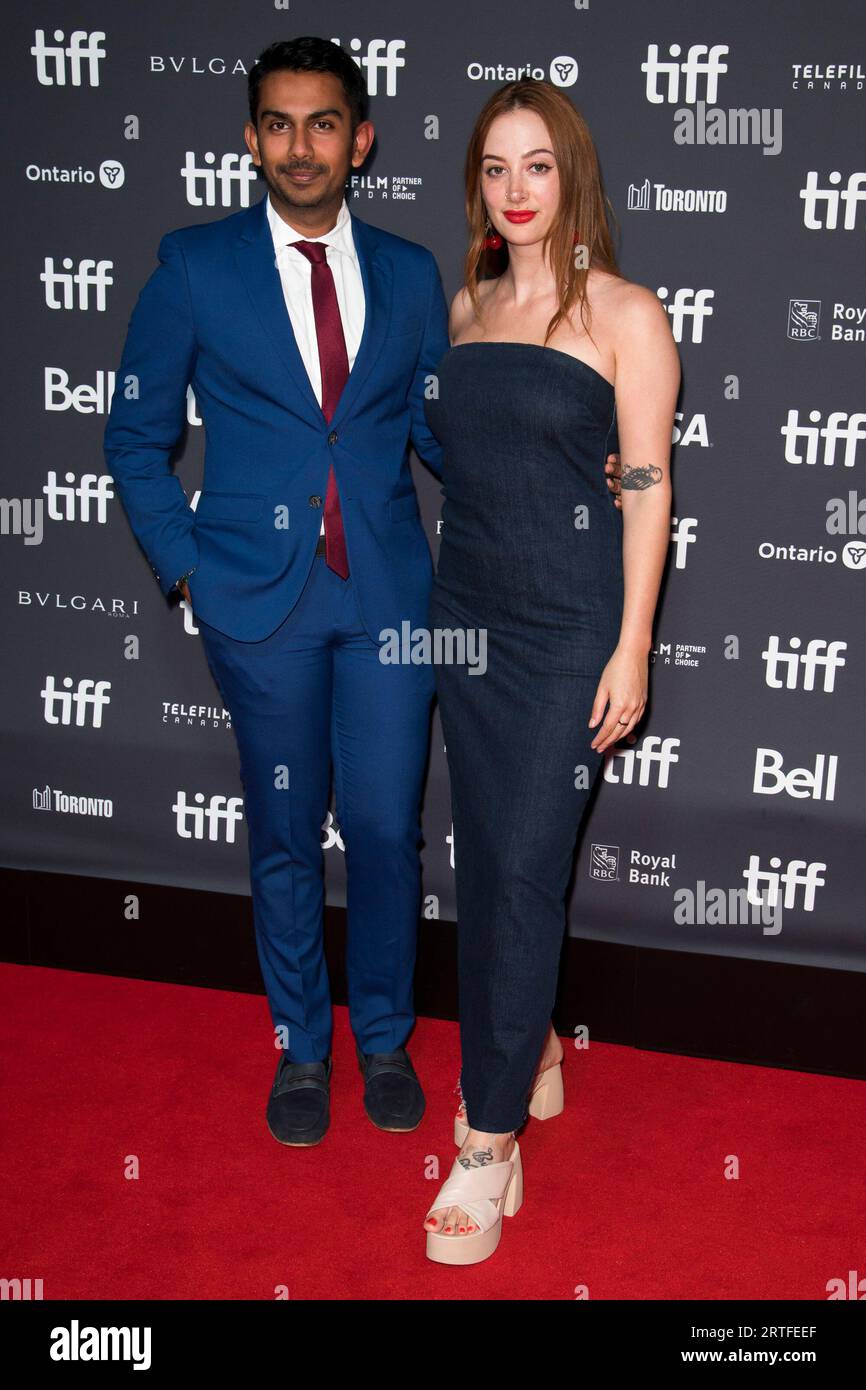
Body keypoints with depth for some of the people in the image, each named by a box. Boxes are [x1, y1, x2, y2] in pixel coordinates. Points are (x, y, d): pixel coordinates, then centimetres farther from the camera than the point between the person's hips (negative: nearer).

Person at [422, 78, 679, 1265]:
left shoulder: (626, 315, -6)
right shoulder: (465, 307, 10)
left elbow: (648, 486, -8)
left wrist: (632, 648, -12)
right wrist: (425, 603, 13)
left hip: (570, 627, -5)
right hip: (466, 611, 6)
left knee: (525, 869, -5)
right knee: (483, 860, 12)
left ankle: (490, 1137, 4)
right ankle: (530, 1053, 31)